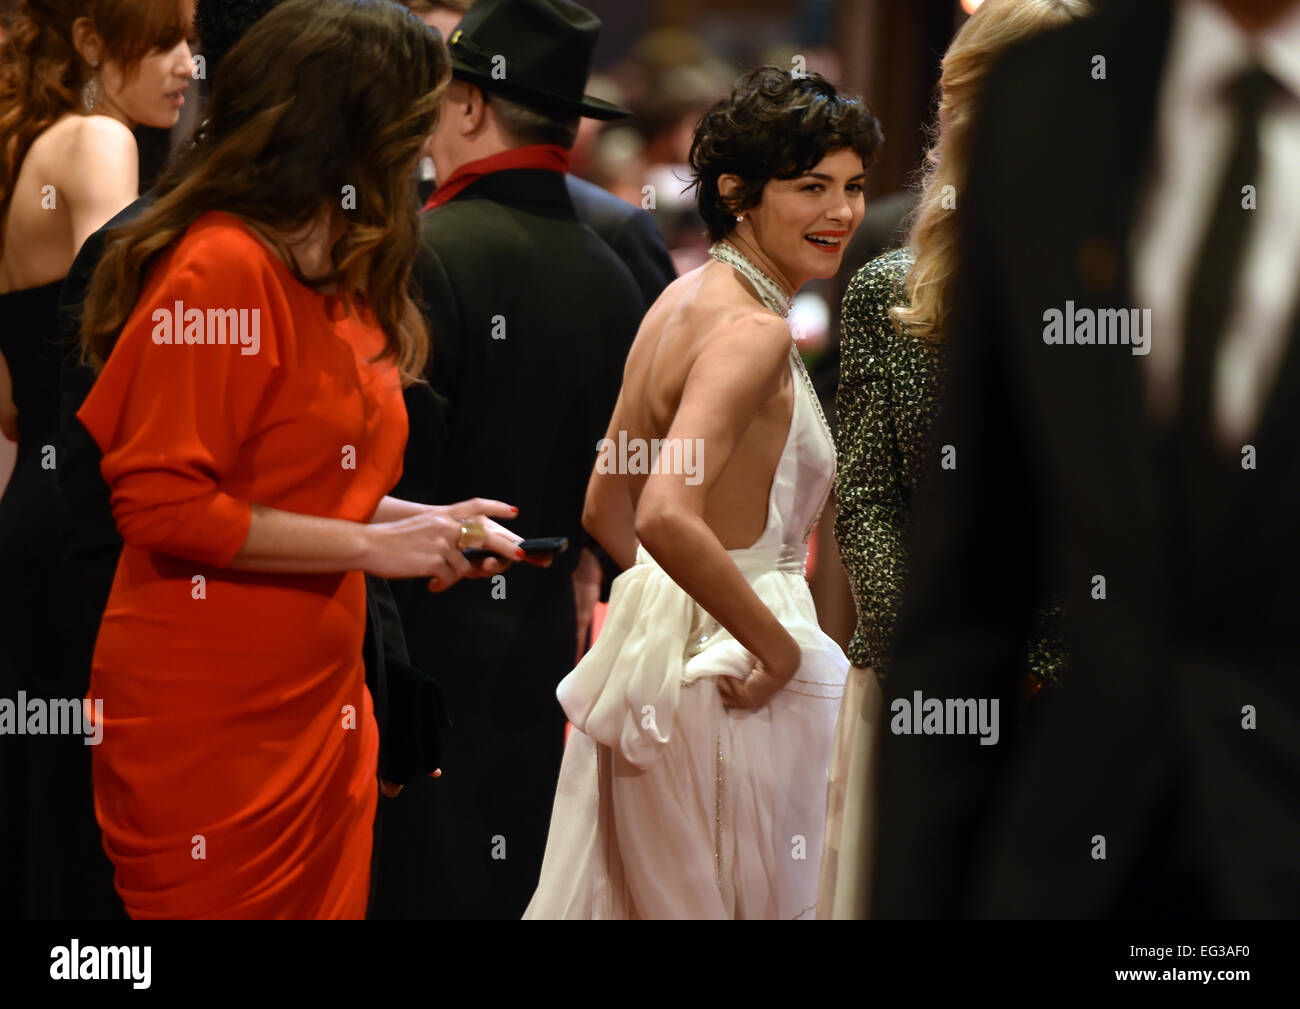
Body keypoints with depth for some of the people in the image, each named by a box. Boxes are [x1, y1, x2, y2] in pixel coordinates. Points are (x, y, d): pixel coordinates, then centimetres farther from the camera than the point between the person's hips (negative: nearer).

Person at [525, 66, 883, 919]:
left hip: (648, 647, 9)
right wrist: (779, 648, -22)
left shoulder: (684, 302, 10)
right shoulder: (751, 332, -19)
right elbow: (667, 519, -32)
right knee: (751, 902, 0)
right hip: (728, 673, -9)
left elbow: (606, 510, 17)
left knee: (631, 894, 13)